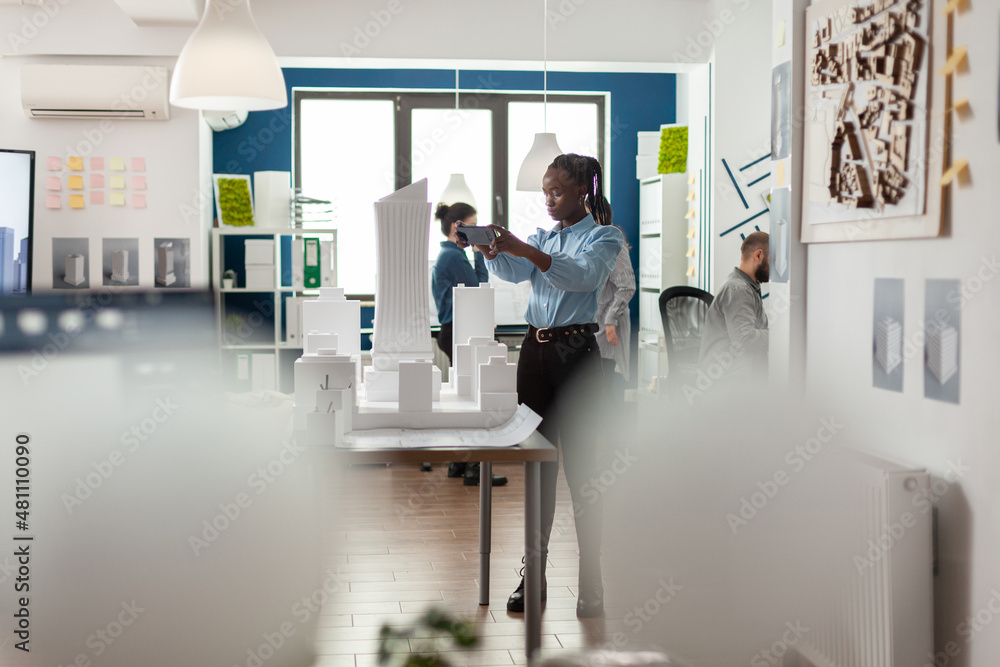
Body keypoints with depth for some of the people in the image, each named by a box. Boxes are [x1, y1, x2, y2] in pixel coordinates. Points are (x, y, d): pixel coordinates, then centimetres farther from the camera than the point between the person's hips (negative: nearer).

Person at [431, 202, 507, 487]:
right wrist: (479, 253, -9)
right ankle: (473, 469, -7)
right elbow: (478, 290, -13)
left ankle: (459, 462, 20)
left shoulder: (446, 254, 17)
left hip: (454, 332, 11)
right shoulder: (454, 256, -15)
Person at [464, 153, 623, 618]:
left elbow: (580, 274, -20)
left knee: (581, 467, -4)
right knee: (535, 464, 8)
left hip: (576, 352, -5)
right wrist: (491, 251, -21)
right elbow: (513, 273, -1)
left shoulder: (604, 236, -1)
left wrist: (522, 249, -30)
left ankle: (591, 581, 4)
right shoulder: (542, 236, 16)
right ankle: (533, 574, 16)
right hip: (535, 349, 6)